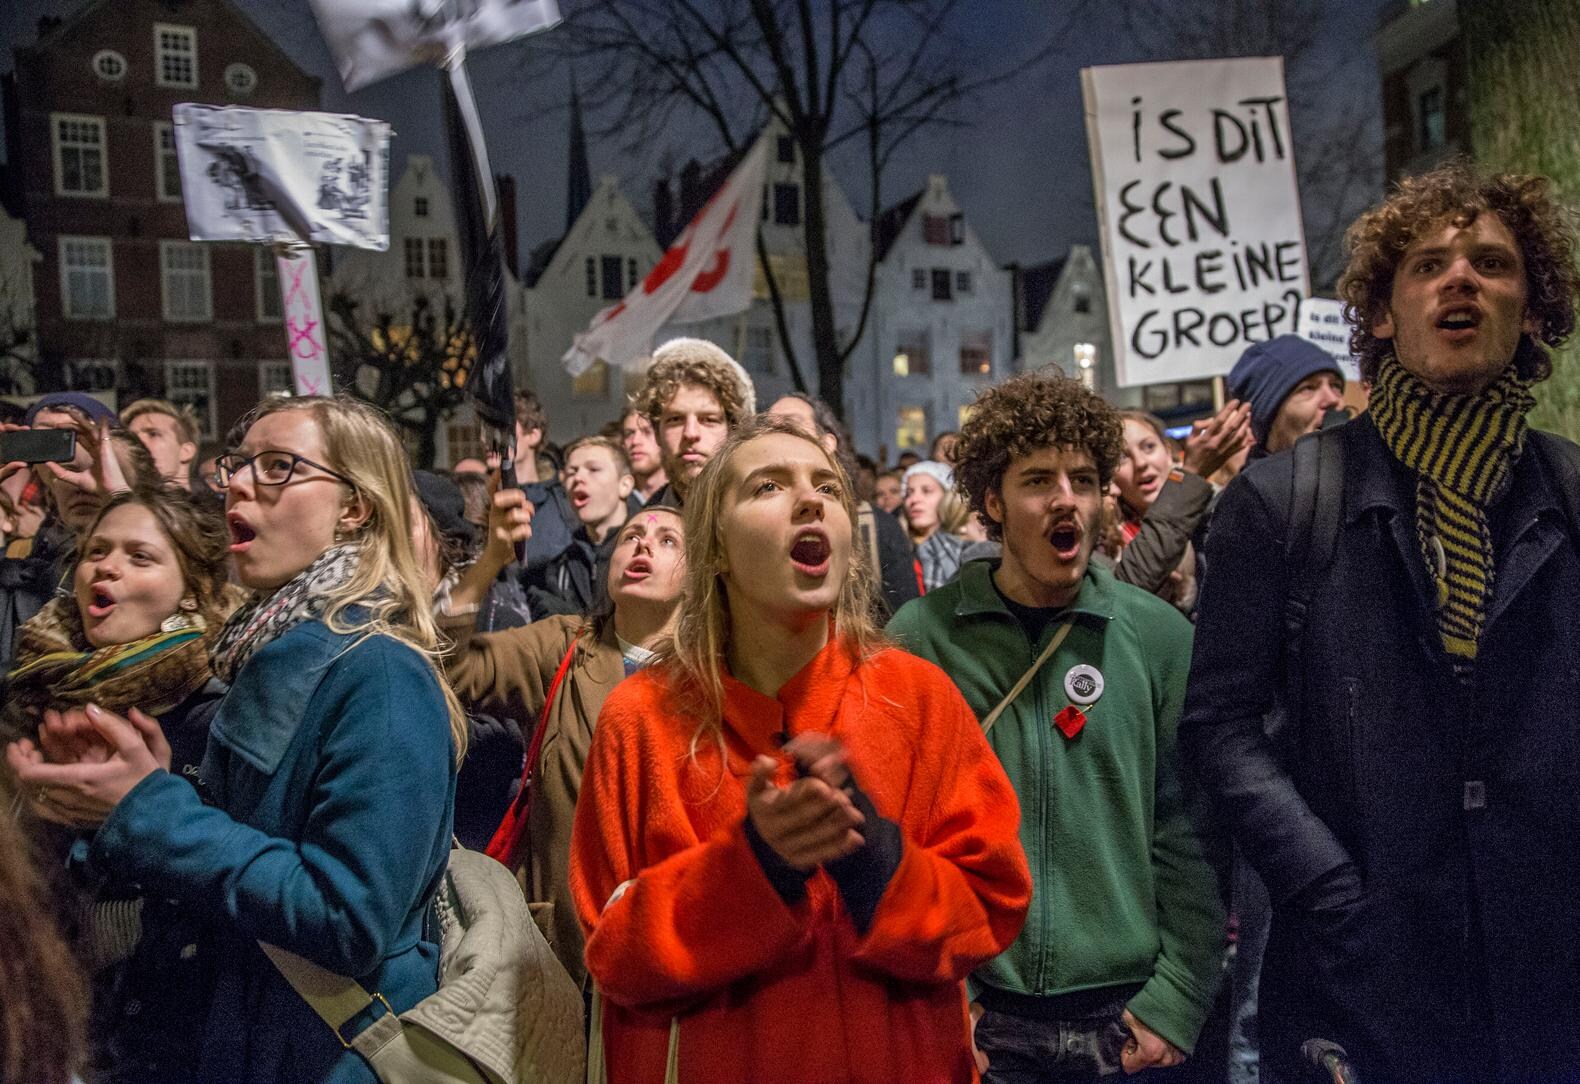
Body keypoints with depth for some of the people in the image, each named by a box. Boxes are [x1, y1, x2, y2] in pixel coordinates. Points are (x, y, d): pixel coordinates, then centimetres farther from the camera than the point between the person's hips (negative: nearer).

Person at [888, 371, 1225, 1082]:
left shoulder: (1160, 636, -2)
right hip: (976, 1015, -1)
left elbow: (1188, 835, -1)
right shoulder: (921, 635, -5)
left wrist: (1176, 1003, -5)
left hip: (1129, 1019, 1)